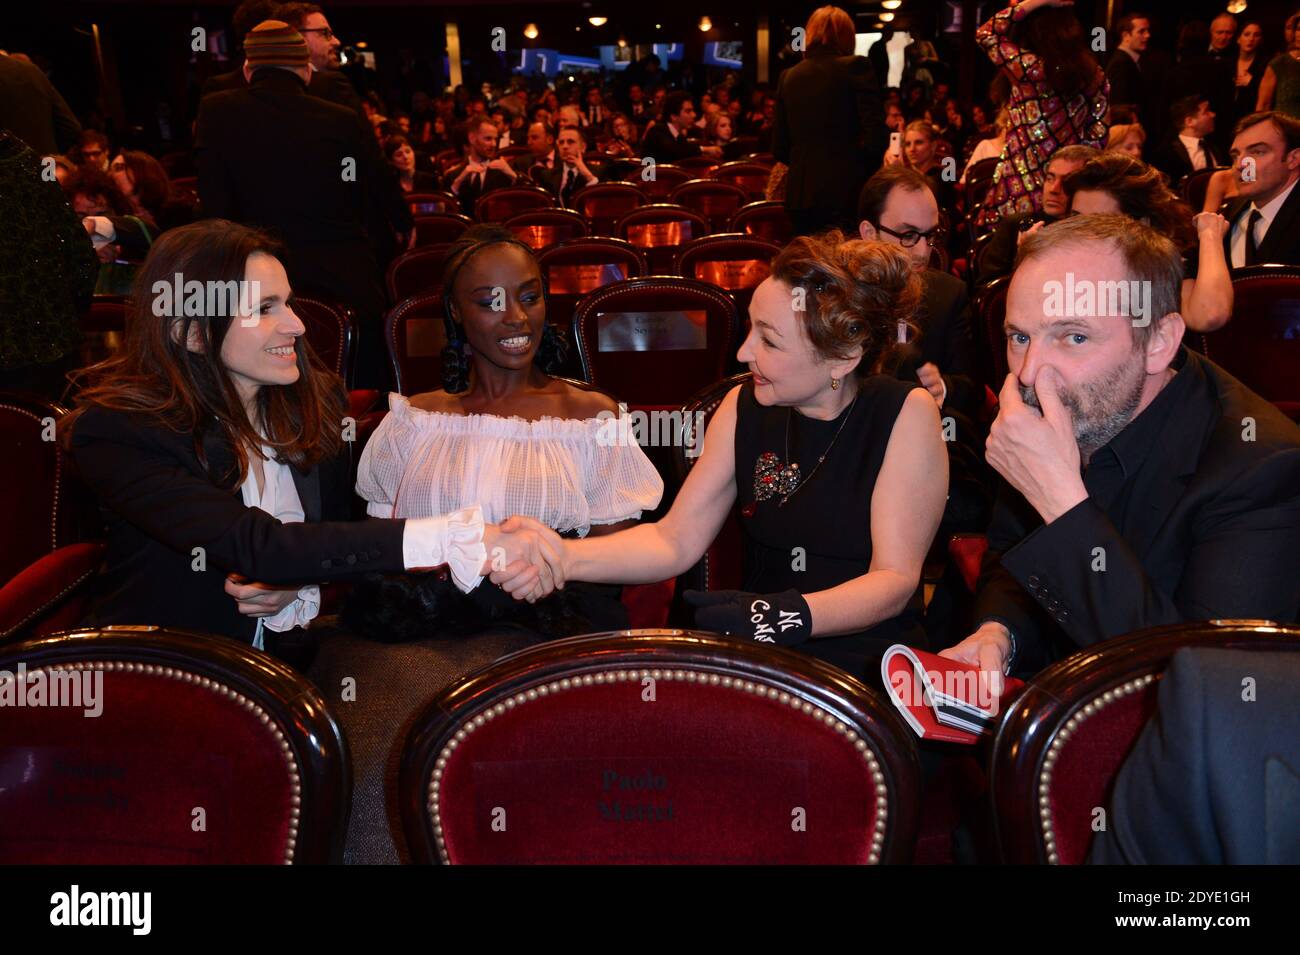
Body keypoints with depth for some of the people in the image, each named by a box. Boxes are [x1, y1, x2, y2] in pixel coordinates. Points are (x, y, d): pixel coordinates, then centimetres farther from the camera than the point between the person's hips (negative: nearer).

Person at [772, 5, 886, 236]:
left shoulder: (789, 76, 9)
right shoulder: (856, 66, -3)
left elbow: (779, 148, 11)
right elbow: (876, 135, -9)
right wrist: (866, 171, 9)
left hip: (800, 194, 4)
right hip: (847, 191, -4)